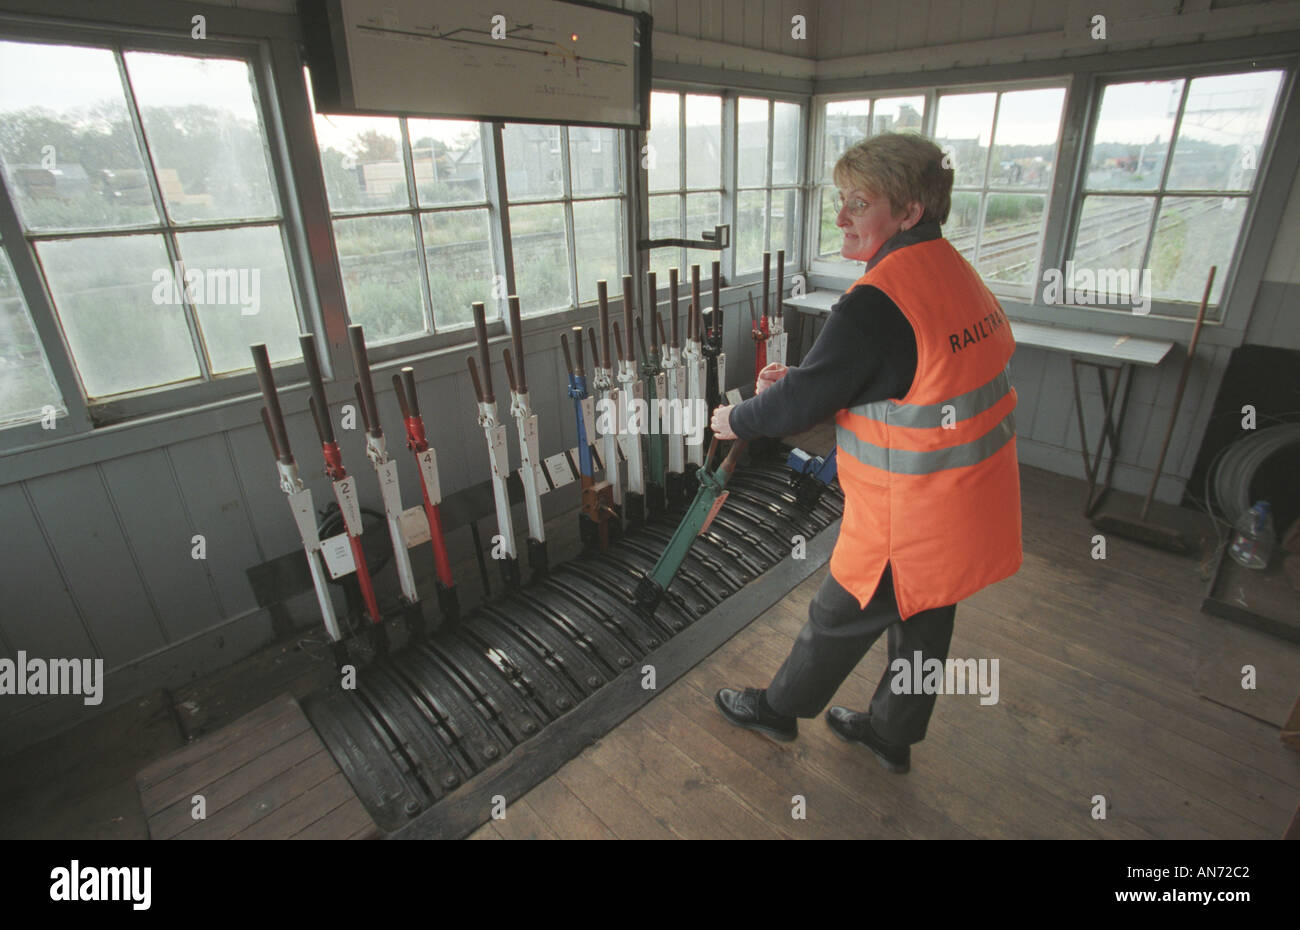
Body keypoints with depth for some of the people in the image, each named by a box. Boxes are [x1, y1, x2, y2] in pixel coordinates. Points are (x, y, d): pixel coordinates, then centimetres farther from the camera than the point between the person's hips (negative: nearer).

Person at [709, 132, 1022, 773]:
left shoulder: (878, 301, -26)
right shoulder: (951, 270, 6)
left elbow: (806, 402, -21)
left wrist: (737, 420, -2)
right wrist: (800, 379, 10)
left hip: (911, 519, -9)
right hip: (973, 505, 9)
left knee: (839, 618, 13)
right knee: (923, 626, 23)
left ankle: (779, 709, 38)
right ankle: (892, 734, 46)